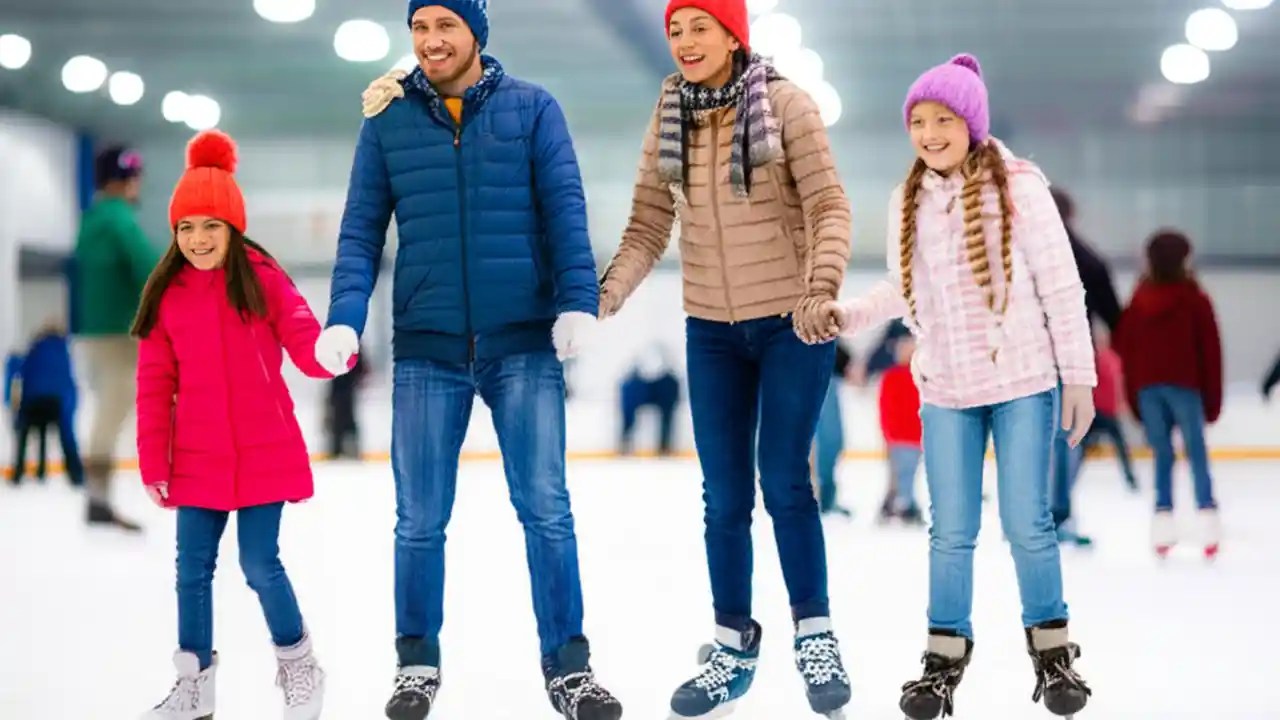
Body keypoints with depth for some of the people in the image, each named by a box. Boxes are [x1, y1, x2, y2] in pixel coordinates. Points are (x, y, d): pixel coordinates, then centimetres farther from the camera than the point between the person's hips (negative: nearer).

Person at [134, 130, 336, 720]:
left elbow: (305, 345, -11)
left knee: (261, 565, -2)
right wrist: (153, 464, 1)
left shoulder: (262, 277, -5)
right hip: (197, 461, 3)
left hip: (264, 454, -3)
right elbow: (155, 384, 3)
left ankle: (298, 664, 21)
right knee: (192, 570, 9)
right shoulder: (165, 293, 1)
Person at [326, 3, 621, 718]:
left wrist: (578, 302, -16)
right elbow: (362, 230, 5)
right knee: (420, 521, 6)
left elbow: (564, 211, -3)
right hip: (426, 348, 2)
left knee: (547, 510, -2)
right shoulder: (388, 118, 5)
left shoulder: (532, 108, 1)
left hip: (524, 343, -1)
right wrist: (345, 319, -9)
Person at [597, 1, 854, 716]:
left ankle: (816, 637, 12)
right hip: (712, 330, 4)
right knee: (724, 494, 8)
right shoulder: (669, 118, 2)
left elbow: (829, 206, -14)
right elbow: (649, 226, 1)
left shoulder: (785, 103, -11)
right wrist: (605, 294, -14)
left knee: (784, 482, -4)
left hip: (792, 323, -4)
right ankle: (733, 647, 20)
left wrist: (822, 288, -29)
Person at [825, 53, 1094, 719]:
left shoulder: (1018, 187, -10)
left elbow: (1061, 287, -7)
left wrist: (1078, 375, -6)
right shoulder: (908, 202, 4)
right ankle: (945, 654, 19)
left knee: (1027, 524, 3)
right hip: (944, 391, 3)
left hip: (1024, 383, -3)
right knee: (951, 530, 7)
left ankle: (1052, 648, 20)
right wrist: (846, 313, -3)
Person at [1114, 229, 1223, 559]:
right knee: (1196, 452, 2)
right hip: (1184, 384, -3)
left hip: (1146, 387, 3)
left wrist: (1133, 396, 13)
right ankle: (1207, 516, -5)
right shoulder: (1195, 299, 0)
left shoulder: (1139, 300, 9)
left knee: (1161, 454, 9)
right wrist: (1212, 399, 5)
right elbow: (1210, 350, -1)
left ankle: (1163, 514, -1)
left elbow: (1124, 346, 8)